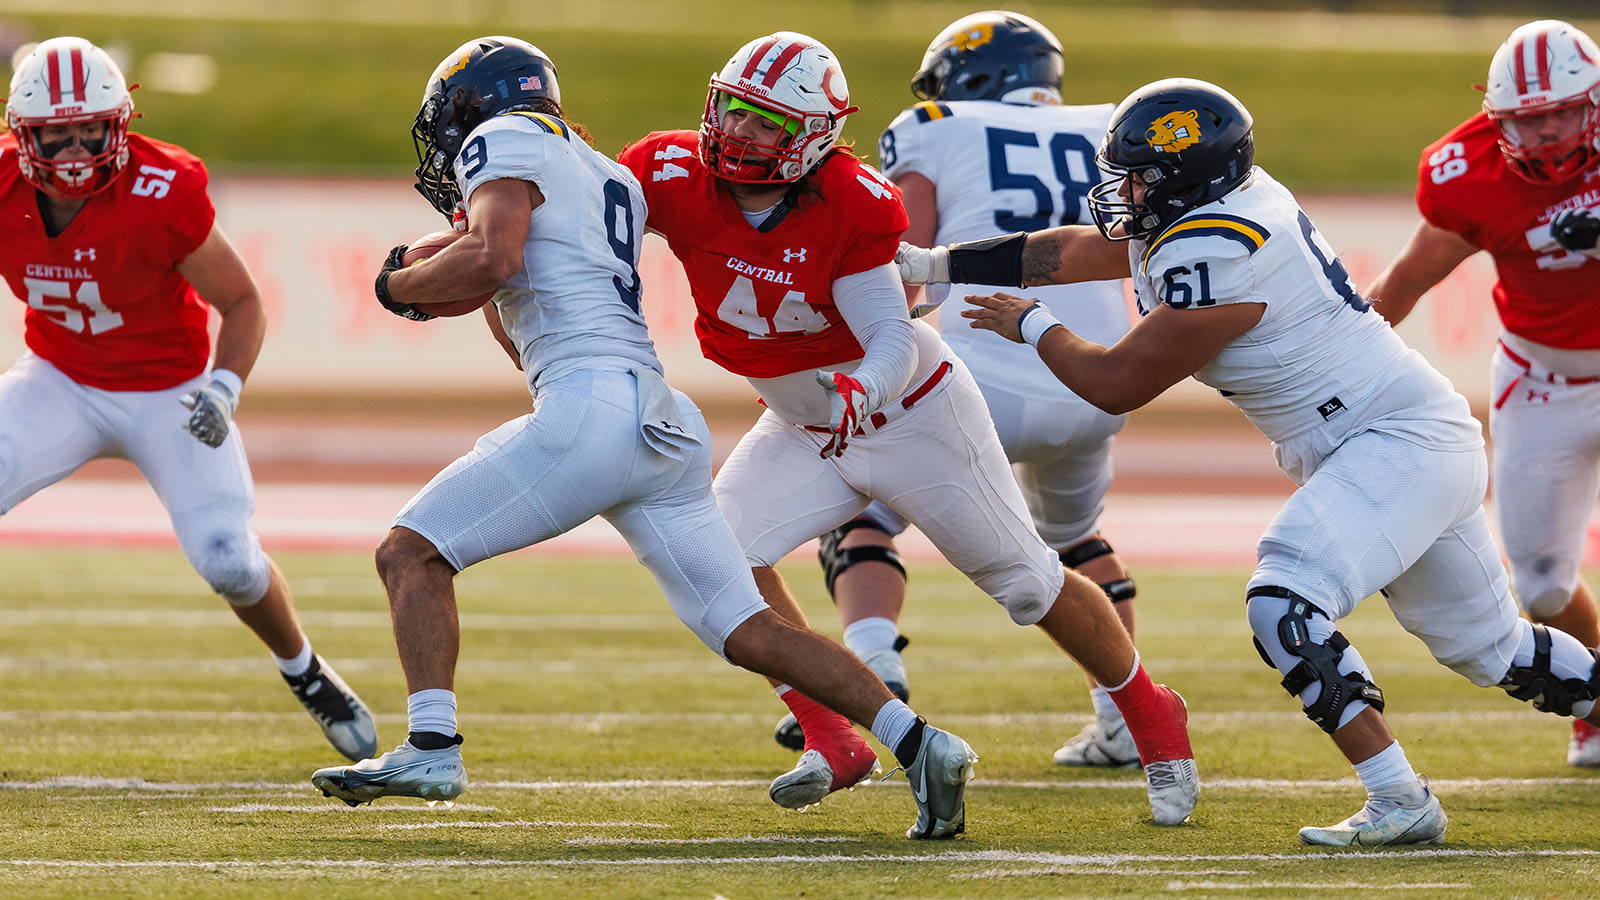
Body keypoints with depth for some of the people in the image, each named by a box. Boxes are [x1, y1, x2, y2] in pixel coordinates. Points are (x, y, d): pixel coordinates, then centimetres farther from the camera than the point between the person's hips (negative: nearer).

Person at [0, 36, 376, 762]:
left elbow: (242, 305, -13)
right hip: (61, 382, 3)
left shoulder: (162, 197, -27)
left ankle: (304, 671, 21)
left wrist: (223, 391, -28)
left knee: (228, 561, -12)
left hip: (168, 392, -3)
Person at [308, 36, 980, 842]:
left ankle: (431, 746, -14)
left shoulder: (504, 140, 5)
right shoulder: (605, 177, 30)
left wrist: (402, 286, 1)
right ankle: (916, 742, -3)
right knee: (747, 630, 8)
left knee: (413, 552, -1)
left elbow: (492, 259, -15)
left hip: (594, 409, -8)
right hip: (668, 426, 8)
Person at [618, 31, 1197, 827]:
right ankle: (830, 741, -7)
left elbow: (893, 342, -30)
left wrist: (863, 390, -51)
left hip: (912, 414, -4)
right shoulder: (678, 178, -19)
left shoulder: (850, 208, -28)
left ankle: (1151, 719, 27)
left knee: (1028, 581, 5)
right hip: (806, 427, 4)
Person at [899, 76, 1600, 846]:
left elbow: (1116, 385, -13)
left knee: (1284, 604, -21)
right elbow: (1066, 253, 18)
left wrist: (1033, 327, 4)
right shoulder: (1216, 212, 7)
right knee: (1490, 649, 18)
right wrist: (928, 264, 17)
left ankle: (1400, 802, -21)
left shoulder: (1215, 258, -21)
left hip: (1401, 441, -10)